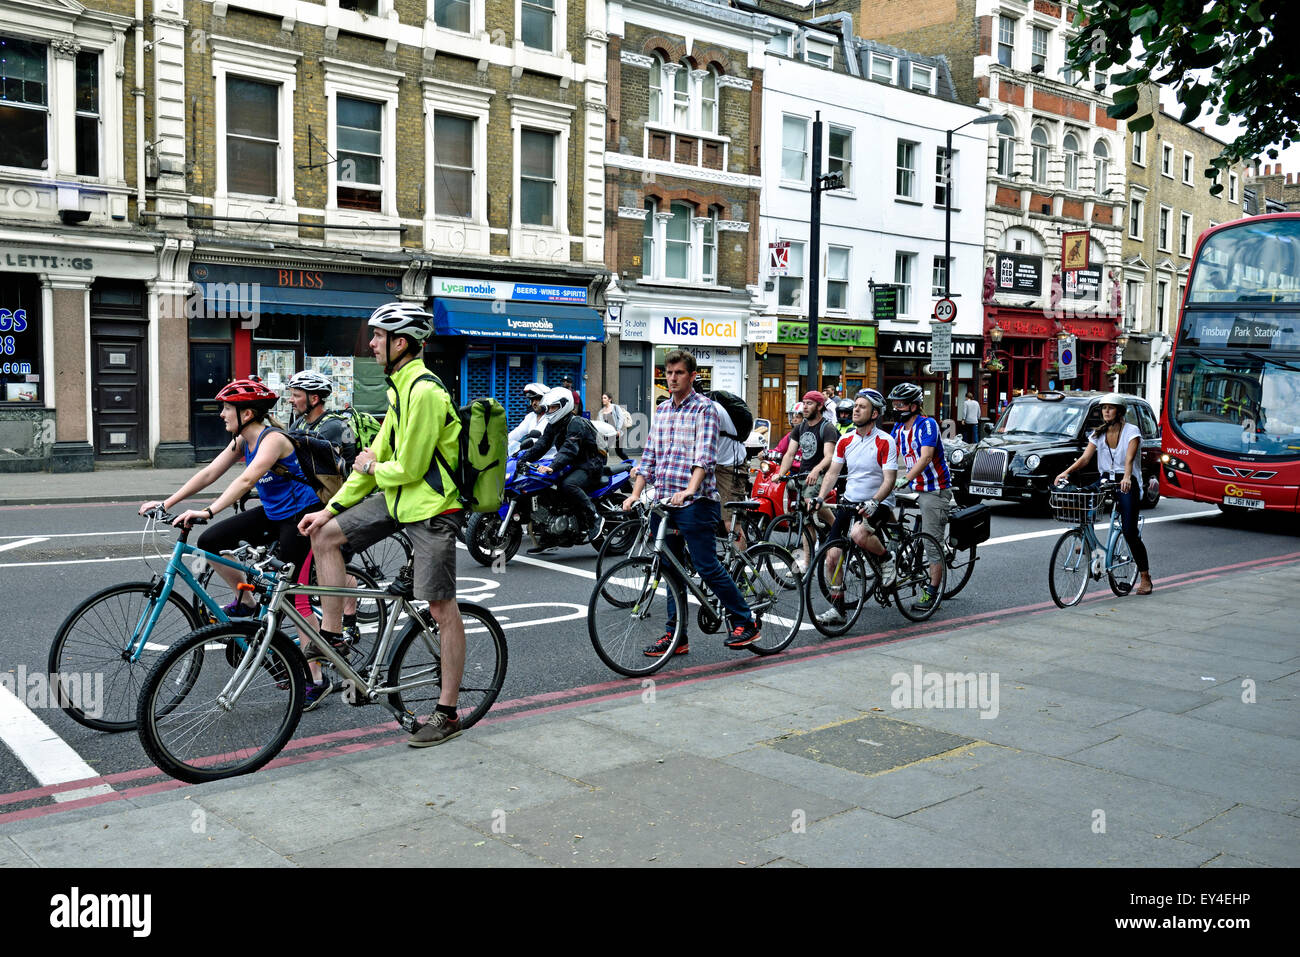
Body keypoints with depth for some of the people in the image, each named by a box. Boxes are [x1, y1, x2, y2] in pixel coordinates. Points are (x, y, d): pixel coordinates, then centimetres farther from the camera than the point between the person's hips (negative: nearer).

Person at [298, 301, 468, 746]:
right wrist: (332, 508, 11)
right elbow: (380, 452, 14)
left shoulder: (425, 392, -21)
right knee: (325, 535, 8)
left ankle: (447, 713, 5)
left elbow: (409, 469, -22)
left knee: (442, 610, -3)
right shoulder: (400, 388, 11)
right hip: (399, 500, 10)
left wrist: (373, 468, 0)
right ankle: (331, 636, 17)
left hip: (431, 509, -10)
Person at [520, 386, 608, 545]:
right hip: (574, 466, 10)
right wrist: (521, 461, -5)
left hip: (590, 465, -10)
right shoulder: (553, 425, 12)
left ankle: (595, 518, -25)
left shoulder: (576, 423, -17)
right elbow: (541, 445, 9)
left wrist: (552, 467, -44)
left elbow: (569, 449, -31)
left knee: (567, 485, -36)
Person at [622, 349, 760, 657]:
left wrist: (690, 490, -31)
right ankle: (676, 636, 17)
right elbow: (649, 457, 18)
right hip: (664, 502, 7)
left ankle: (745, 622, 7)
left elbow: (704, 456, -17)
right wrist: (636, 494, 7)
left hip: (694, 502, -7)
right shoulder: (661, 411, 16)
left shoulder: (704, 408, -5)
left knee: (707, 567, -7)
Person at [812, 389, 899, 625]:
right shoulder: (845, 441, 6)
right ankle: (836, 609, 6)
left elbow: (889, 479, -16)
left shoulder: (885, 442, -11)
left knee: (858, 534, -36)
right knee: (832, 554, -6)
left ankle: (887, 558, -3)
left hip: (879, 504, -5)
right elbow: (832, 472, 8)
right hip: (849, 502, 5)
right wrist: (819, 498, -7)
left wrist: (874, 502, -33)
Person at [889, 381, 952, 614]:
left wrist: (905, 479, -40)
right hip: (914, 489, 8)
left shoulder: (927, 424, -16)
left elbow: (925, 458, -28)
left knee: (932, 542, -5)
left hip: (935, 490, -8)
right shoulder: (899, 427, 7)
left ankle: (932, 592, 1)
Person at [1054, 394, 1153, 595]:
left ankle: (1145, 577, 2)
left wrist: (1126, 477, -42)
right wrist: (1067, 472, -19)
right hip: (1106, 480, 5)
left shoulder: (1132, 431, -7)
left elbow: (1129, 458, -23)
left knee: (1130, 533, -9)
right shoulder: (1098, 434, 8)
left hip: (1127, 484, -5)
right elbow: (1085, 457, -2)